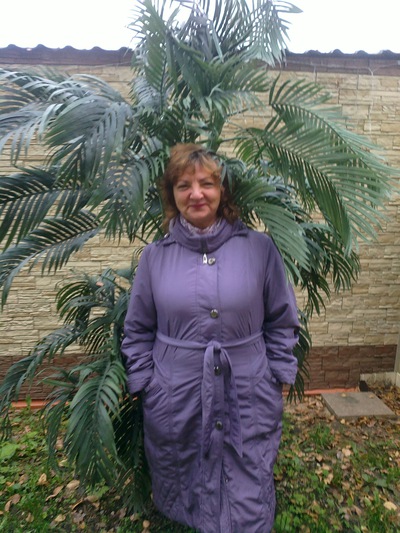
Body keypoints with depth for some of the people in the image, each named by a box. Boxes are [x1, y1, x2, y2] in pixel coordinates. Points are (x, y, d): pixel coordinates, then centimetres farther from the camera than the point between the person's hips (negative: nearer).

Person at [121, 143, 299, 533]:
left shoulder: (259, 248, -4)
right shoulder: (155, 255, -1)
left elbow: (282, 322, 4)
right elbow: (138, 332, 6)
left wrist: (277, 380, 2)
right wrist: (144, 387, 3)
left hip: (248, 401, 0)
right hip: (175, 402, 1)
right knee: (182, 502, 20)